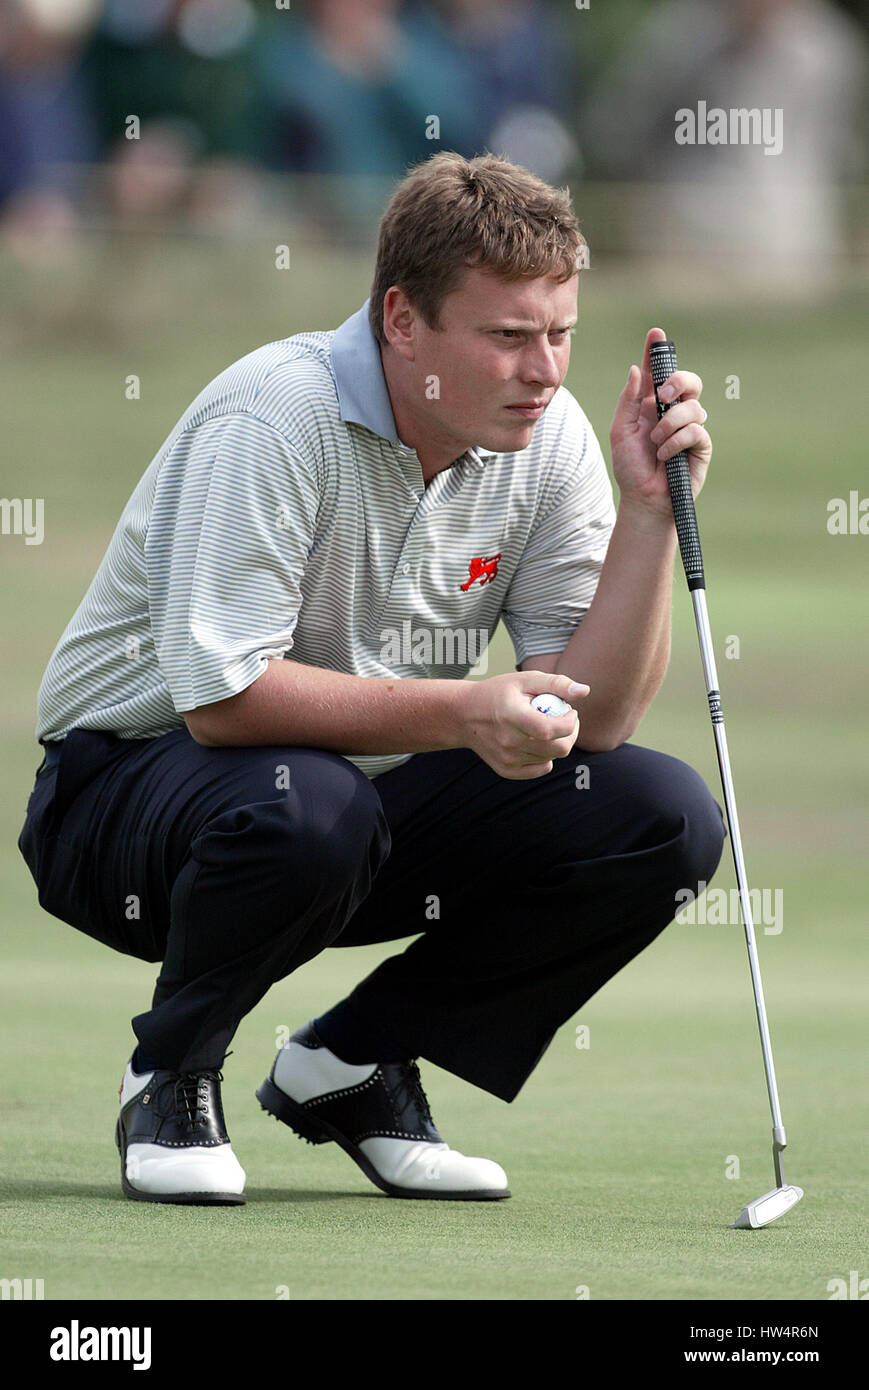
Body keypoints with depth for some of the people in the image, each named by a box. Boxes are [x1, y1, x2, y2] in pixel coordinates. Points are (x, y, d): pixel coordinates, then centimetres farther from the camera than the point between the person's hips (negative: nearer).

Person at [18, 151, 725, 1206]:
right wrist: (460, 712, -35)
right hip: (135, 784, -6)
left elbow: (592, 718, -10)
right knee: (305, 804, -41)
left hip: (375, 801, 6)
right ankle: (172, 1078, -9)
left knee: (663, 819, -12)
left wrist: (649, 512, -21)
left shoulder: (547, 437, -6)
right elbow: (221, 695, -30)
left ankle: (352, 1064, 3)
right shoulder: (277, 417, -24)